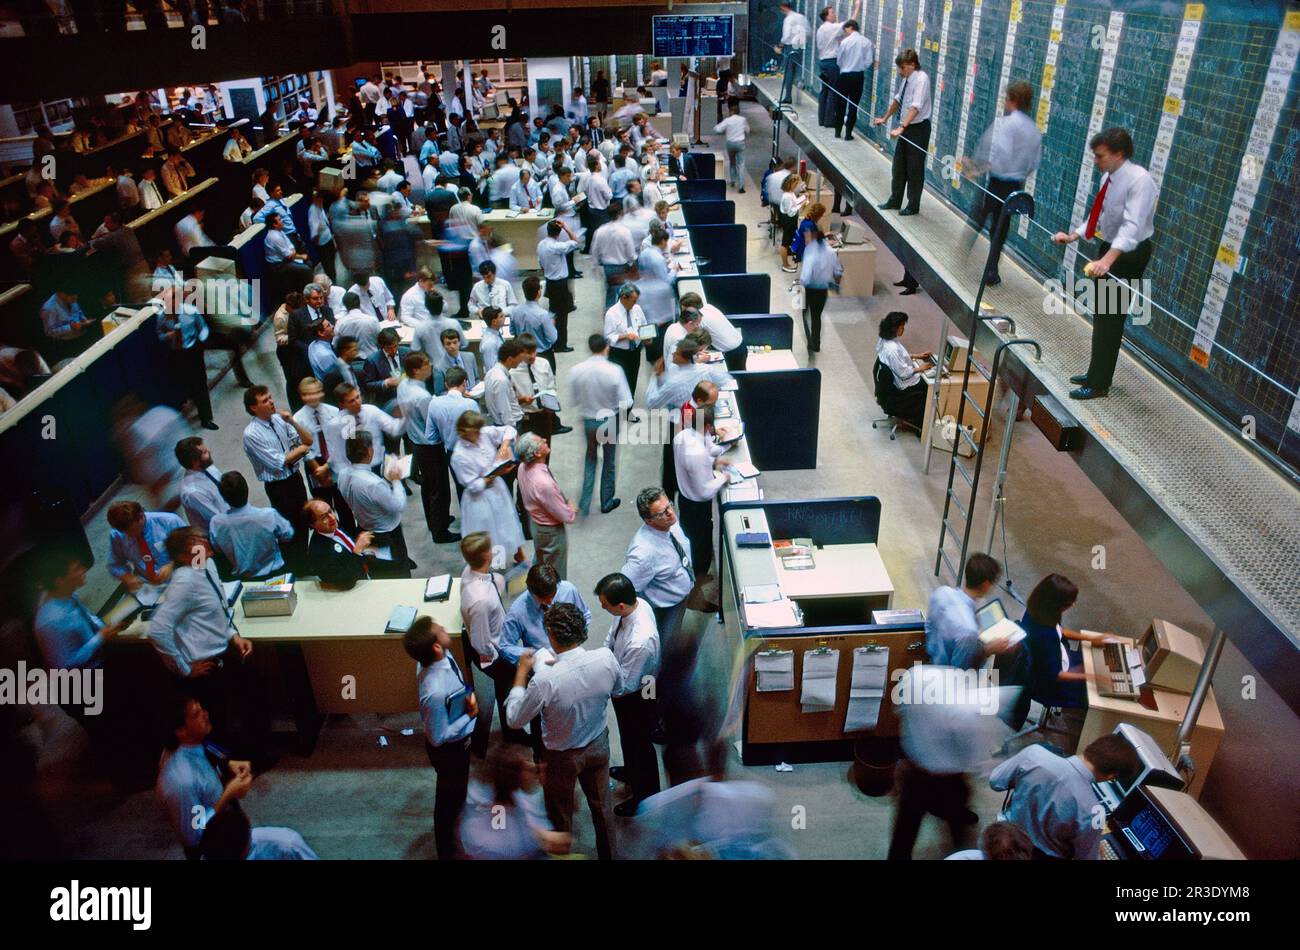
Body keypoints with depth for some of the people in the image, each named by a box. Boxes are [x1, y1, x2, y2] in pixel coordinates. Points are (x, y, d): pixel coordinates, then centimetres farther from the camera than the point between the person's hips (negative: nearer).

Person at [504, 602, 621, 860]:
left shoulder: (545, 680, -37)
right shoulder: (605, 658, -26)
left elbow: (514, 719, -19)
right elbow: (618, 686, 0)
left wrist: (522, 672, -10)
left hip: (562, 757, -4)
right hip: (598, 745, 4)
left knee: (560, 818, 23)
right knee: (602, 807, 28)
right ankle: (609, 854, 49)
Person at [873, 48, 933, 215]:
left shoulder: (921, 79, -21)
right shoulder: (906, 79, 3)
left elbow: (915, 107, -31)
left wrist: (901, 127, -39)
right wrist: (885, 118, 22)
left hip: (918, 129, -8)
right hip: (906, 128, 8)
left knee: (915, 169, 4)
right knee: (899, 165, 15)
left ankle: (913, 205, 17)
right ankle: (895, 201, 29)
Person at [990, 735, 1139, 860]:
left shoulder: (1034, 752, -28)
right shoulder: (1089, 812, -34)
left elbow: (995, 782, -11)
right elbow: (1086, 857, -14)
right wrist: (1097, 851, 9)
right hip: (1042, 856, -3)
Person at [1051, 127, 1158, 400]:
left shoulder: (1139, 180, -24)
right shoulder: (1108, 178, 1)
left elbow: (1132, 226, -34)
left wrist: (1107, 260, -46)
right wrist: (1073, 236, 4)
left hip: (1129, 255, -9)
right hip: (1110, 248, 9)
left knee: (1110, 319, -4)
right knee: (1101, 315, 18)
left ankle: (1098, 384, 5)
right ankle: (1096, 373, 33)